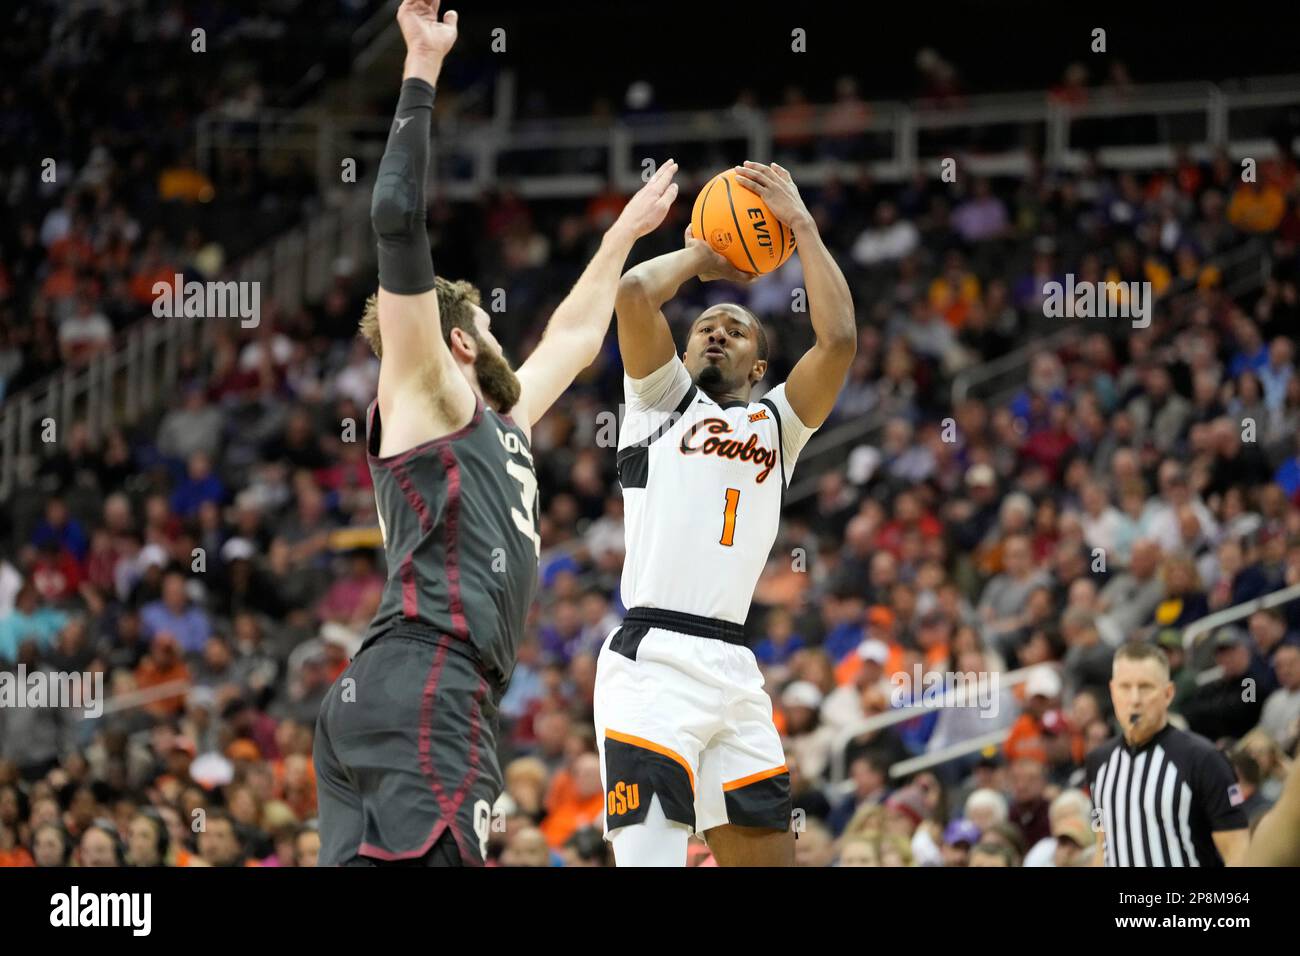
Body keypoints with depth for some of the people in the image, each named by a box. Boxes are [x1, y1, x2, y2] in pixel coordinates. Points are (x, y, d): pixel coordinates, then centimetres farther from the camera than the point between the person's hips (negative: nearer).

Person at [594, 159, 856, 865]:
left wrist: (803, 228, 11)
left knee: (767, 855, 5)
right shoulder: (663, 399, 15)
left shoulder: (777, 423, 22)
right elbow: (633, 292, -2)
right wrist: (701, 257, 16)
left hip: (734, 673, 5)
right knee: (648, 857, -18)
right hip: (651, 659, -5)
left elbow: (839, 339, 7)